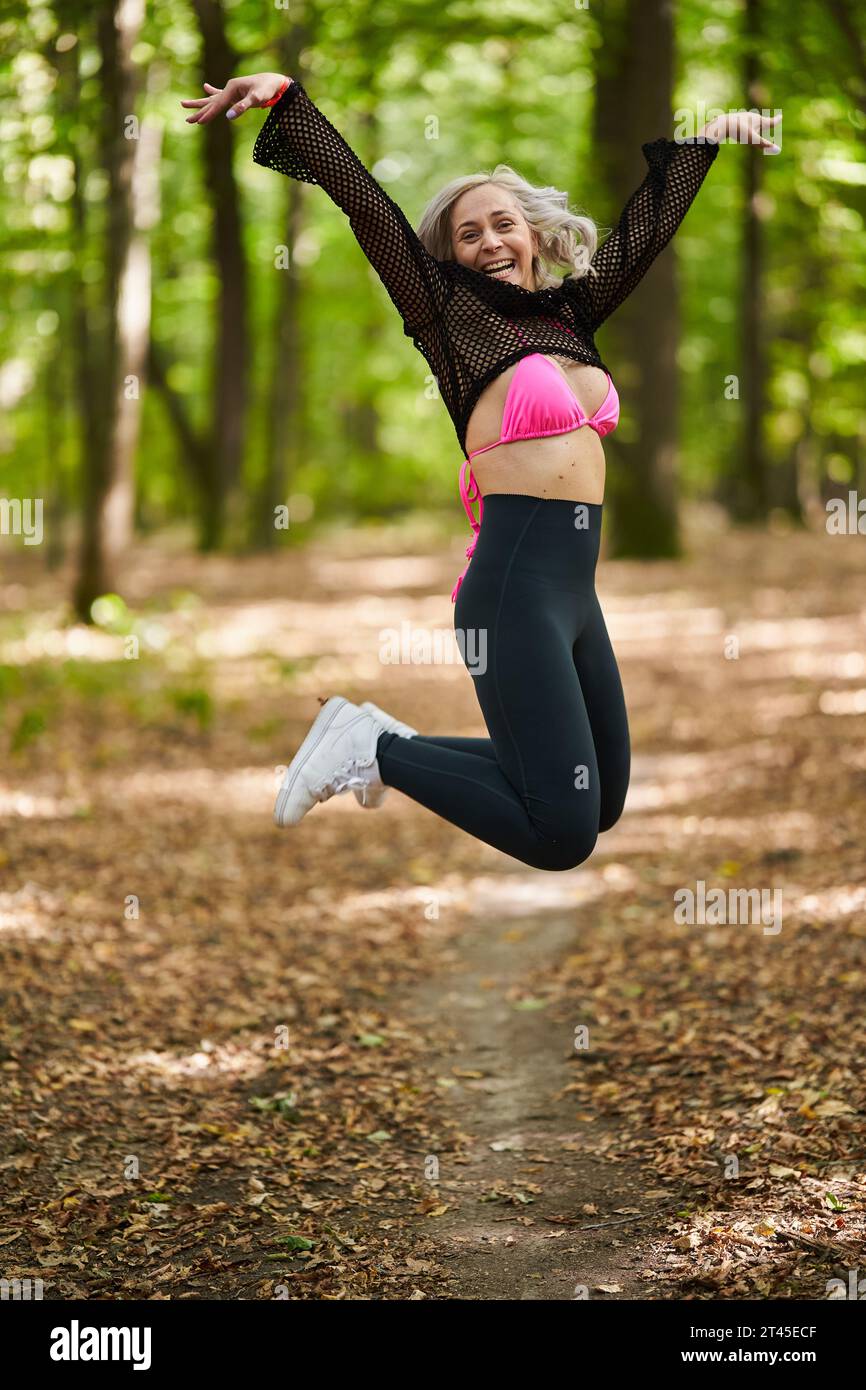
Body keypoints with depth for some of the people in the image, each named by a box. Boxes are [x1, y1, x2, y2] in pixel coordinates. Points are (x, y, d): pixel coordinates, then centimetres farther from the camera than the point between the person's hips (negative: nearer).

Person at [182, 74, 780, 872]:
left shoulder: (571, 314, 14)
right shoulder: (455, 317, -1)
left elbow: (648, 223, 26)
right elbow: (363, 199, -7)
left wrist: (703, 137, 34)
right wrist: (286, 95, -15)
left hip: (576, 591, 8)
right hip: (515, 589, -8)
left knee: (604, 802, 15)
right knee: (562, 835, -14)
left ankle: (396, 747, 23)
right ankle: (371, 746, 1)